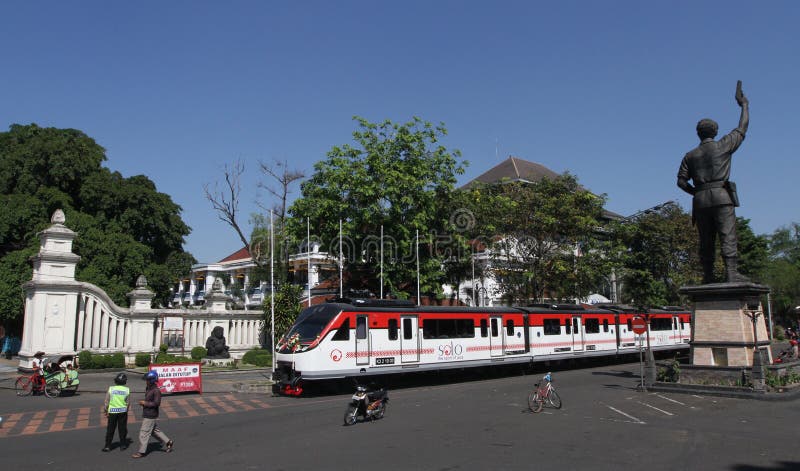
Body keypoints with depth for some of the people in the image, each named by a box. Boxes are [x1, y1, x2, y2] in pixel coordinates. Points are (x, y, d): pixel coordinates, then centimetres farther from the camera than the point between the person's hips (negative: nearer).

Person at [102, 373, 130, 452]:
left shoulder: (111, 389, -8)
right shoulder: (127, 390, -6)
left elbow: (106, 401, -7)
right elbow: (128, 402, 0)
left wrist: (105, 411, 5)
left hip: (112, 411, -1)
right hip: (123, 411, 1)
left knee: (110, 429, 8)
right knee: (122, 428, 11)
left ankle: (107, 446, 10)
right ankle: (123, 445, 17)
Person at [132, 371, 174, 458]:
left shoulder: (156, 391, -19)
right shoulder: (148, 388, 9)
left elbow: (157, 403, -22)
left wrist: (145, 403, -19)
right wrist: (143, 403, 8)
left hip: (150, 416, -10)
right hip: (146, 414, 10)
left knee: (144, 433, -1)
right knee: (155, 431, 17)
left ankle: (141, 452, 10)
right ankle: (168, 442, 26)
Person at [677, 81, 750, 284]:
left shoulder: (690, 156, 14)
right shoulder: (723, 146, 7)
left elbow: (681, 181, 7)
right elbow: (742, 128, 18)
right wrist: (744, 105, 29)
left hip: (700, 199, 3)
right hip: (721, 196, -3)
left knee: (706, 240, 4)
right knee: (728, 235, -10)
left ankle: (708, 276, 2)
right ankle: (731, 271, -21)